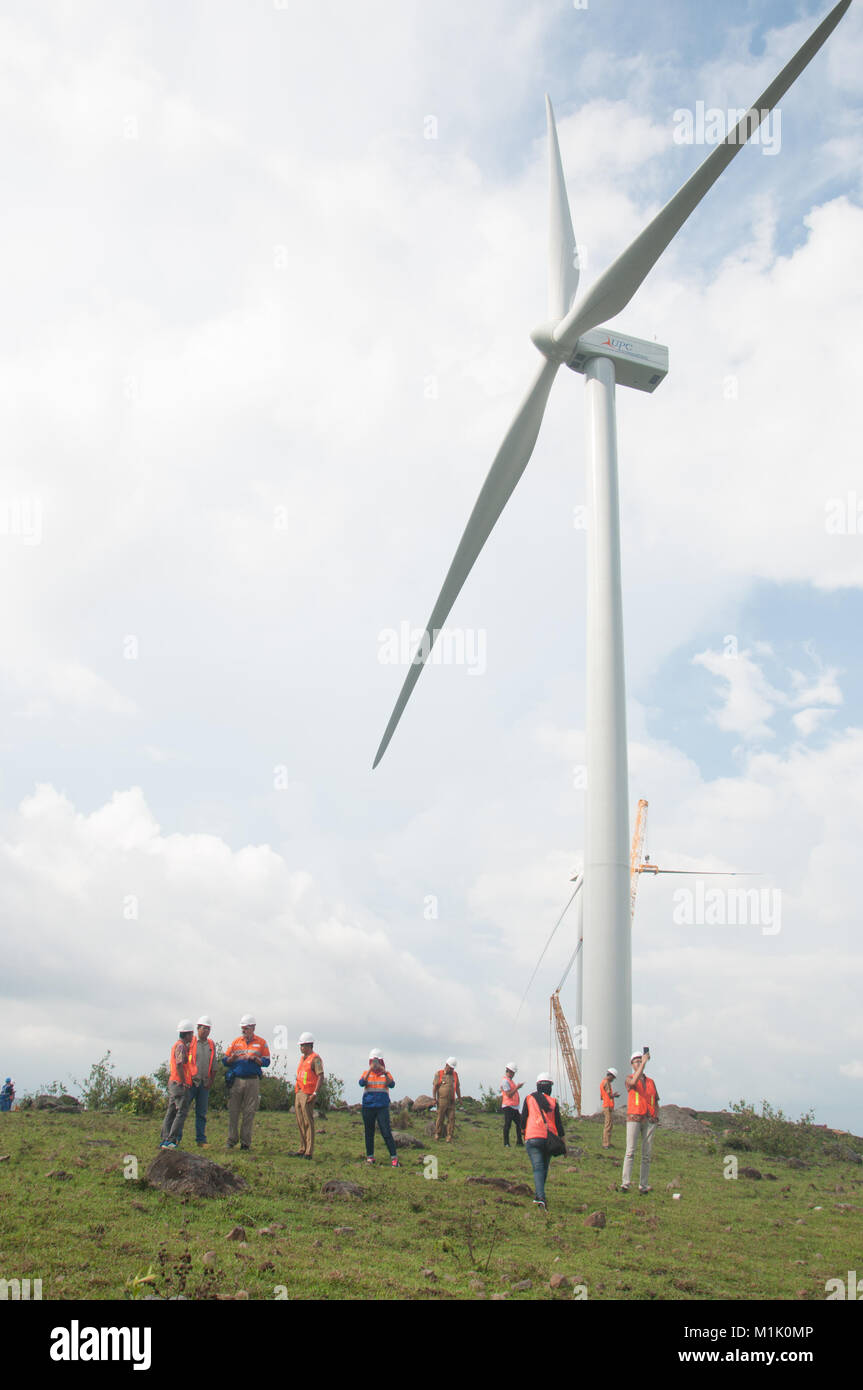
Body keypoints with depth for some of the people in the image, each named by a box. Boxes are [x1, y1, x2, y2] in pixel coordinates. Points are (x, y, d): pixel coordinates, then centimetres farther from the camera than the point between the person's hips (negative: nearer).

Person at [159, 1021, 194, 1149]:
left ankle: (164, 1140, 14)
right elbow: (179, 1065, -24)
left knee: (171, 1112, 11)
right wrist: (184, 1082, -18)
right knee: (181, 1112, -7)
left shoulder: (177, 1045, 17)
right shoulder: (181, 1046, -14)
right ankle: (170, 1140, -10)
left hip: (173, 1083, 10)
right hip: (180, 1084, -10)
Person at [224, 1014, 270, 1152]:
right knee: (233, 1111, 0)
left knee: (249, 1112, 0)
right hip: (236, 1081, 1)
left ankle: (245, 1142, 7)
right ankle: (231, 1140, 9)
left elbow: (266, 1062, 3)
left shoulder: (261, 1043, 7)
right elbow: (225, 1060, 11)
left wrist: (253, 1058, -13)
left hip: (253, 1081, -1)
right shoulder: (236, 1041, 12)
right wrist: (232, 1058, -10)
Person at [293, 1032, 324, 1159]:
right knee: (300, 1122, 10)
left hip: (308, 1095, -9)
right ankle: (302, 1149, 17)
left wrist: (314, 1094, -20)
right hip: (299, 1093, 9)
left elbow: (321, 1077, -14)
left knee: (308, 1123, -7)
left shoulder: (315, 1059, -8)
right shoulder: (302, 1058, 19)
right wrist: (296, 1091, 17)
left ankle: (309, 1151, -4)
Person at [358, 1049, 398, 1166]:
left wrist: (385, 1073, -28)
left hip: (382, 1107, -2)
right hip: (368, 1107, 2)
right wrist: (370, 1070, -24)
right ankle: (370, 1156, 20)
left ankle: (394, 1157, -4)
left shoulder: (386, 1074, 6)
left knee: (386, 1132, -8)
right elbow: (362, 1083, -13)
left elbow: (391, 1085, -12)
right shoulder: (366, 1073, 7)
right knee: (369, 1133, 8)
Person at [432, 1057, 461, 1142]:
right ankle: (437, 1134, 18)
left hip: (451, 1101, 3)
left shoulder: (455, 1074, 11)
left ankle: (449, 1138, -3)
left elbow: (457, 1087, 17)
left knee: (451, 1118, -5)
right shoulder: (439, 1074, 0)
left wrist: (459, 1098, 13)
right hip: (442, 1100, -3)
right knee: (440, 1118, 1)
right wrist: (434, 1098, -10)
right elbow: (434, 1086, -3)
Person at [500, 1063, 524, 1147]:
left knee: (519, 1124, 10)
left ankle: (519, 1142, 16)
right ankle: (506, 1144, 1)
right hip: (508, 1107, -10)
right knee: (507, 1125, -5)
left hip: (514, 1107, 10)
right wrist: (517, 1087, -18)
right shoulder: (505, 1081, -12)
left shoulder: (510, 1080, 20)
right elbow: (509, 1094, -19)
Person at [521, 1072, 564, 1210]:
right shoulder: (553, 1102, 4)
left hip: (533, 1138, -2)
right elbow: (559, 1124, 4)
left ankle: (541, 1197, -25)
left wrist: (524, 1133, 25)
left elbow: (524, 1118, 8)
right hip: (549, 1138, 2)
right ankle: (538, 1196, 26)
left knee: (538, 1168, -8)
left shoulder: (529, 1098, 3)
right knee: (544, 1167, 19)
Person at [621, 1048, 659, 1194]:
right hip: (634, 1118, -4)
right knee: (630, 1152, -11)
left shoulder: (650, 1081, 17)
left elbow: (656, 1102, 21)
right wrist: (643, 1063, -22)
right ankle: (625, 1183, -13)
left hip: (649, 1120, 4)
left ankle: (643, 1185, 7)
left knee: (647, 1154, 3)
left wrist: (657, 1116, 4)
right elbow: (633, 1082, -22)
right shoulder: (629, 1078, 4)